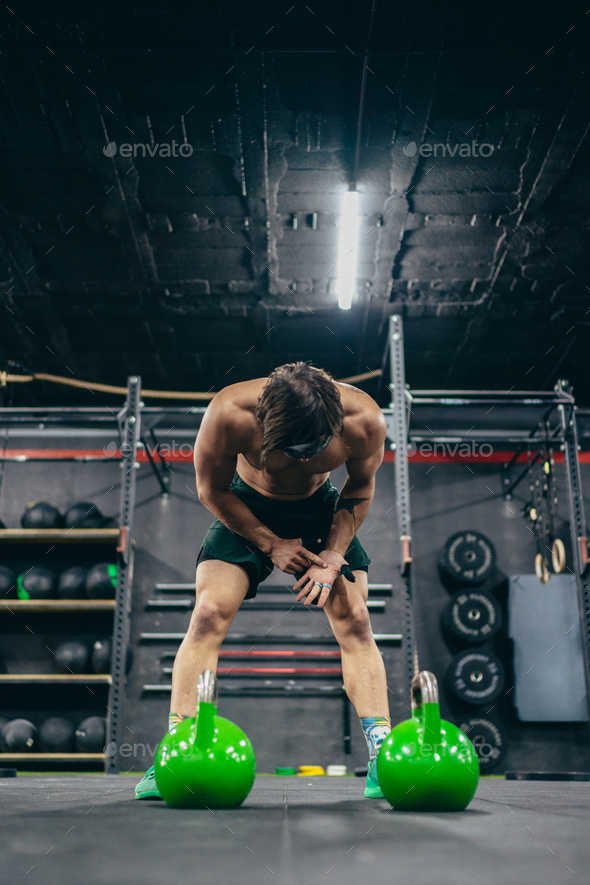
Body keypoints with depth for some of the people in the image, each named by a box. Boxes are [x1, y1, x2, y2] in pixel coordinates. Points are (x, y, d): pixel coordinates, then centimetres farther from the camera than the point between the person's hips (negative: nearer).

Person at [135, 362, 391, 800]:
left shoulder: (364, 420, -31)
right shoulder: (229, 414, -35)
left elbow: (361, 489, -9)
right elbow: (212, 488, -16)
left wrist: (333, 555, -18)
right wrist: (271, 544, -17)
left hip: (321, 509, 1)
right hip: (246, 511, -1)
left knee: (355, 622, -10)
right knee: (210, 613, -15)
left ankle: (382, 755, -4)